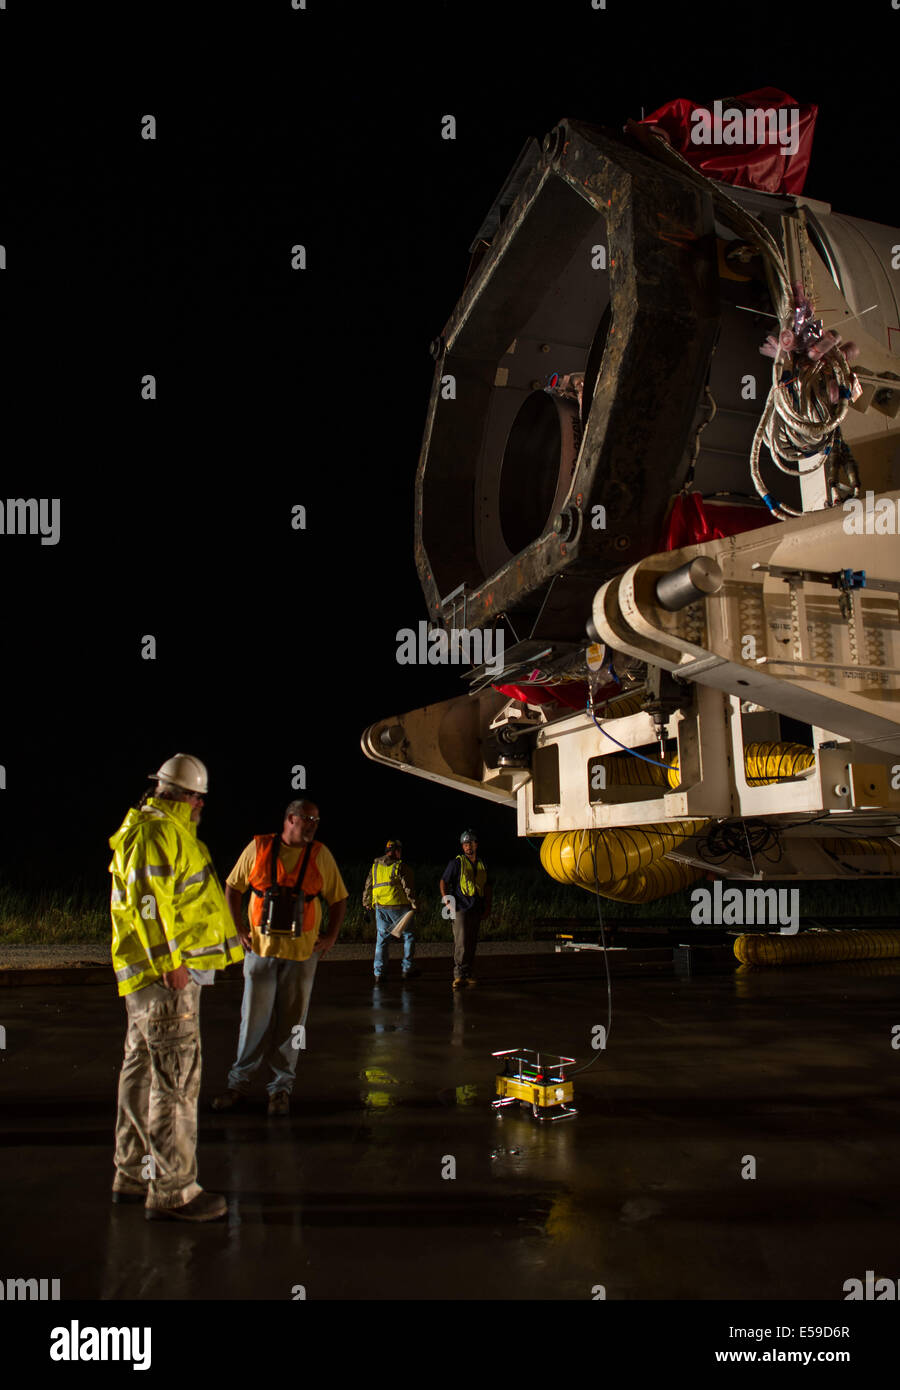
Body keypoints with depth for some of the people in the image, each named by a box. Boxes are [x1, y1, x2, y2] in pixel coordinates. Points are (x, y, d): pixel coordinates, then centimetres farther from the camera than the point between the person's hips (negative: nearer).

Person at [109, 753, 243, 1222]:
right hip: (166, 975, -11)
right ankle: (172, 1191, -2)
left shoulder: (164, 831, 19)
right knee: (176, 1080, -7)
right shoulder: (158, 833, -13)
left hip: (159, 973, 11)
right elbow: (148, 900, -22)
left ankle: (134, 1174, 28)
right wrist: (170, 963, -25)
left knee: (143, 1073, 17)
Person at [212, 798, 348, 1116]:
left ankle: (281, 1087, 18)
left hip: (302, 951, 1)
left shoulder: (320, 855, 2)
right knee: (254, 1018, 6)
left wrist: (330, 937, -2)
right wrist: (238, 929, 2)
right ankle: (239, 1082, 21)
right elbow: (233, 887, 9)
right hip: (261, 948, 0)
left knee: (291, 1023, 6)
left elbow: (338, 899, 9)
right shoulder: (258, 847, 0)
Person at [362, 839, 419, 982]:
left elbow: (368, 887, 16)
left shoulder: (375, 867, 13)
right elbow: (408, 888, -10)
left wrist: (367, 906, 22)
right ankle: (407, 969, 9)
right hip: (398, 906, -5)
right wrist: (414, 905, -7)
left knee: (382, 939, 10)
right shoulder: (400, 867, -5)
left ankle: (379, 973, 6)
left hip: (380, 907, 5)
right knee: (408, 936, 10)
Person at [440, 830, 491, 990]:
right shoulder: (456, 862, -1)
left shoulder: (482, 865, 15)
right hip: (460, 908, -5)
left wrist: (487, 907, 16)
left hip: (476, 910, 5)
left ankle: (468, 973, 19)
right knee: (461, 942, -14)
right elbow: (444, 881, 0)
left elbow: (487, 887, 23)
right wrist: (446, 899, -12)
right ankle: (459, 975, -16)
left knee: (472, 943, 10)